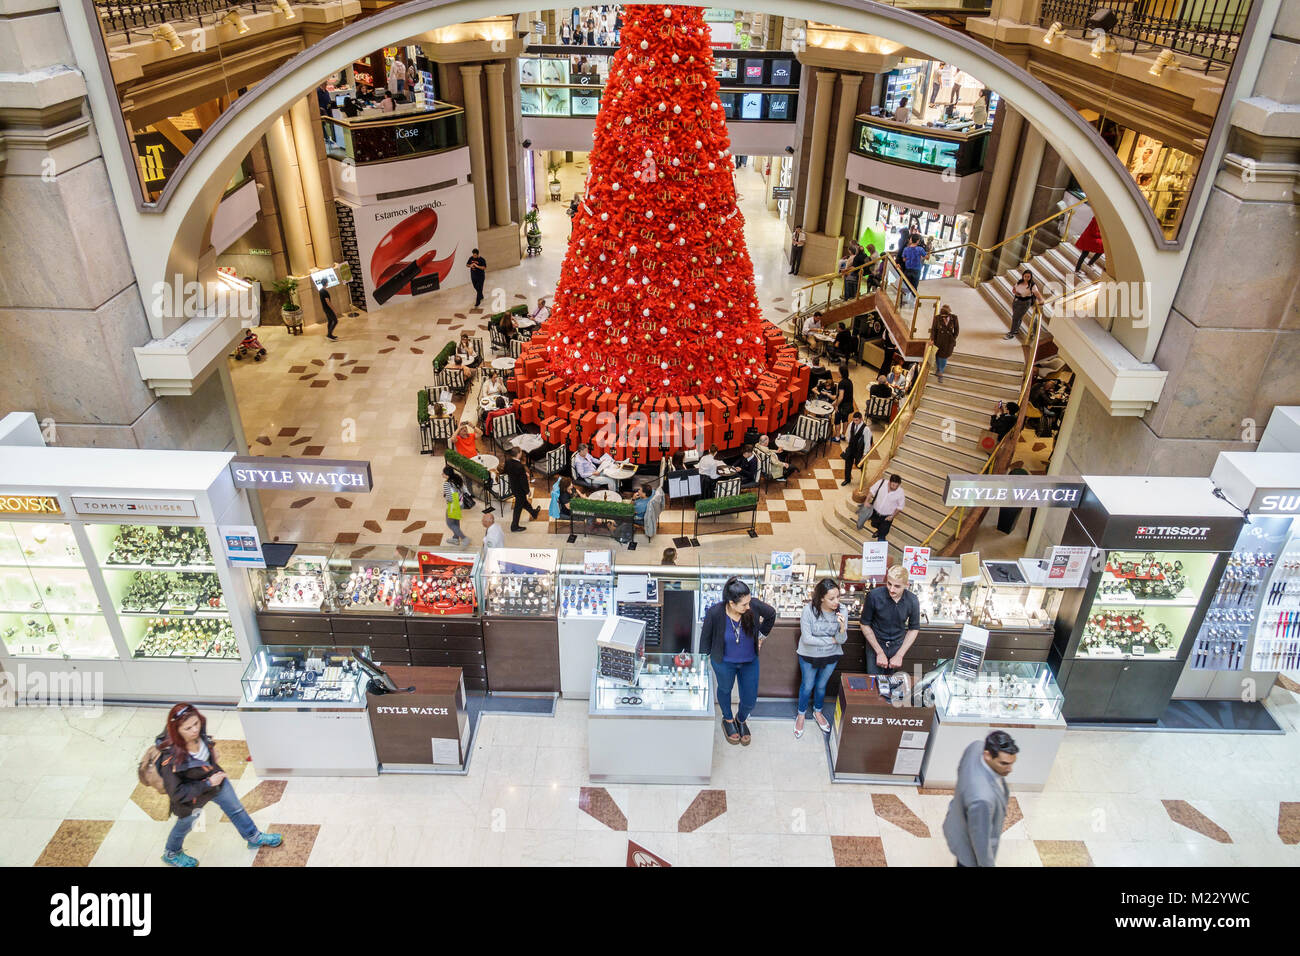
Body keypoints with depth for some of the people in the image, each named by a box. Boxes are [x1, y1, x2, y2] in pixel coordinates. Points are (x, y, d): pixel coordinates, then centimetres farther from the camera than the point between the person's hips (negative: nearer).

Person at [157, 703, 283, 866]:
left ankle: (254, 838, 52)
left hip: (214, 776, 5)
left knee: (236, 809, 25)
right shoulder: (170, 760, -43)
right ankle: (171, 854, 61)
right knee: (184, 826, 27)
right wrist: (208, 783, -30)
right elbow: (177, 793, -31)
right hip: (191, 796, -5)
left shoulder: (198, 730, -28)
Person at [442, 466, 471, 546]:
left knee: (450, 523, 11)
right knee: (456, 522, 25)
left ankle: (464, 538, 9)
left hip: (453, 506, -8)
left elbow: (449, 499, -25)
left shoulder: (446, 484, -27)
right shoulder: (458, 479, -4)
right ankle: (455, 538, 41)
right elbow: (463, 490, 7)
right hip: (460, 504, 8)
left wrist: (444, 497, -7)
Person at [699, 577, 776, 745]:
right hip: (724, 662, -2)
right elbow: (705, 637, -11)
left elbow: (771, 614, -4)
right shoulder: (715, 613, -31)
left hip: (750, 661, 2)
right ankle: (728, 720, 56)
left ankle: (741, 719, 50)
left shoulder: (754, 605, -28)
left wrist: (762, 636, 5)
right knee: (725, 690, 25)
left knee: (750, 700, 15)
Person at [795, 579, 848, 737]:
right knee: (807, 686, 16)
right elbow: (807, 639, -25)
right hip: (809, 655, -2)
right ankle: (801, 714, 42)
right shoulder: (809, 610, -28)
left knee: (821, 685, 23)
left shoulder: (841, 611, -19)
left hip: (831, 656, 2)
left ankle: (817, 712, 50)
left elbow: (841, 640, -16)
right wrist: (831, 640, -18)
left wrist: (843, 627, -36)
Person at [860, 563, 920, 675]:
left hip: (898, 646, 2)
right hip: (876, 644, -2)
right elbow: (865, 624, -10)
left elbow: (914, 629, 0)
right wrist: (879, 652, -12)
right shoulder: (874, 595, -22)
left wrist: (899, 655, -5)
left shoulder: (912, 601, -14)